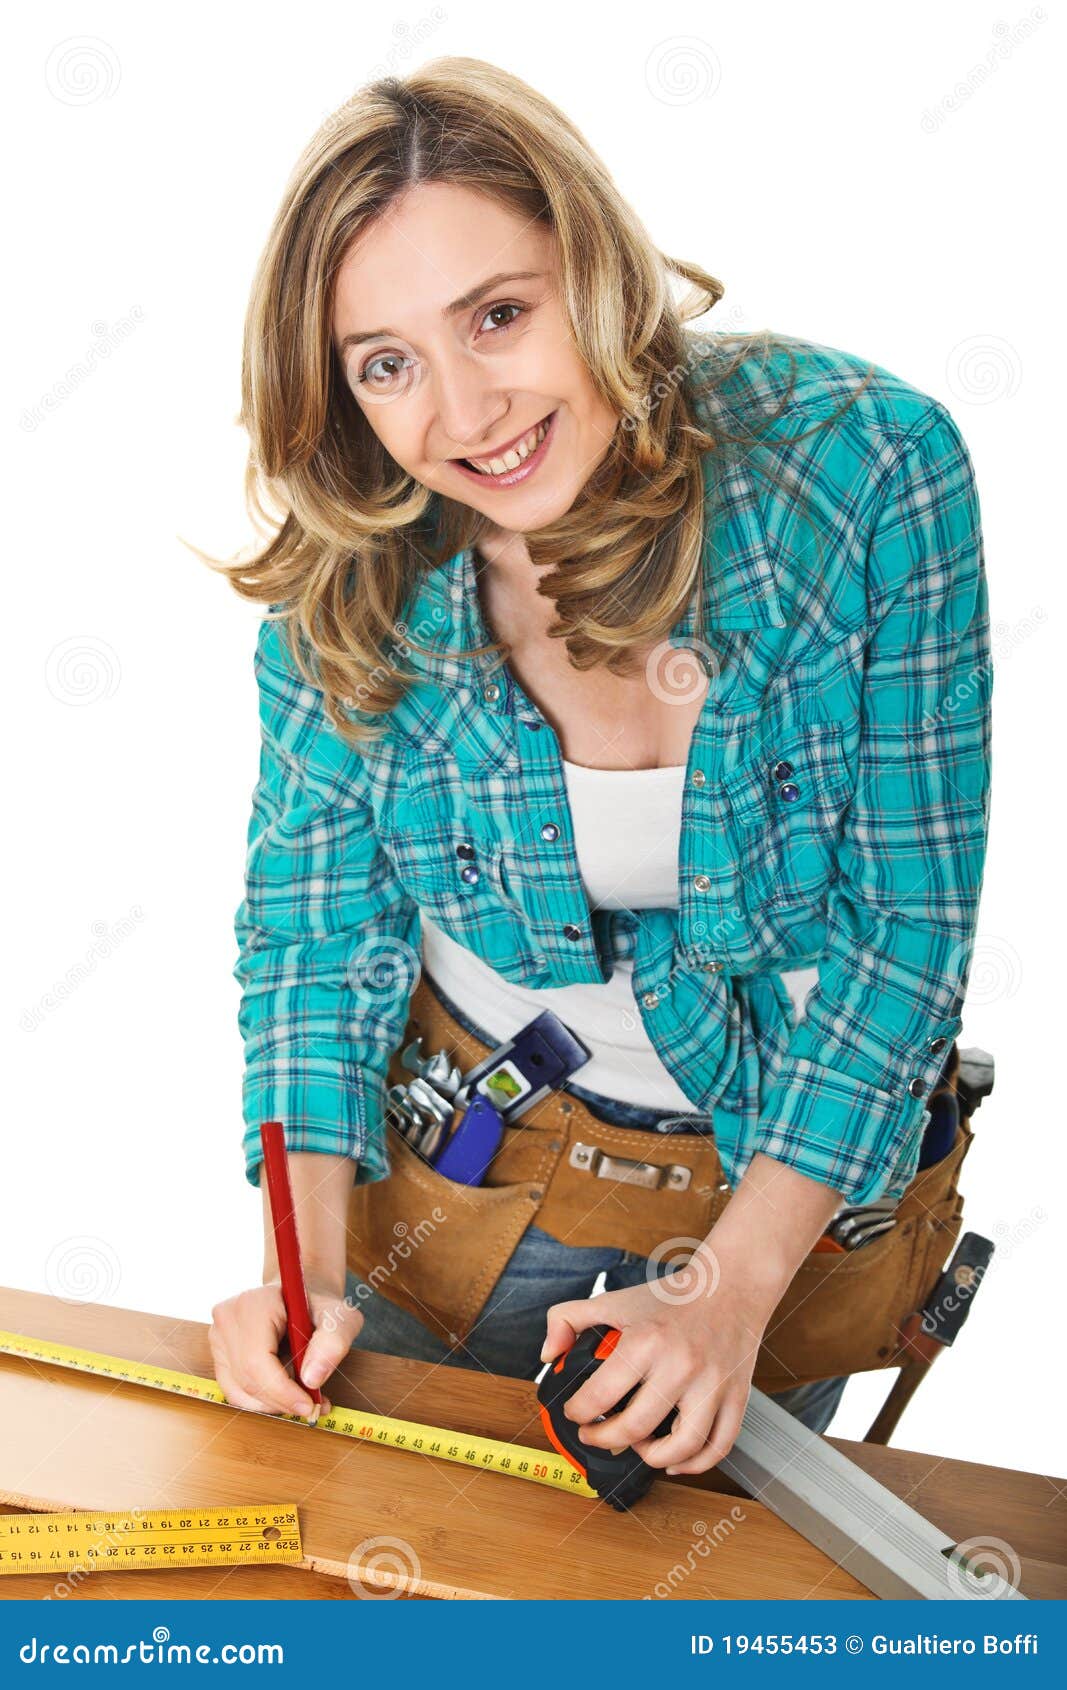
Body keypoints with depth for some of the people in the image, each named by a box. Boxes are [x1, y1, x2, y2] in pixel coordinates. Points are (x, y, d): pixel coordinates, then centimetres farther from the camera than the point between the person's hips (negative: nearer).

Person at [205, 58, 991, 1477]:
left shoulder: (868, 466, -25)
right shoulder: (348, 576, -18)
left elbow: (910, 919, -19)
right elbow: (315, 925, -7)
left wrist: (729, 1291, -22)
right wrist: (310, 1266, -18)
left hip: (791, 1163, -1)